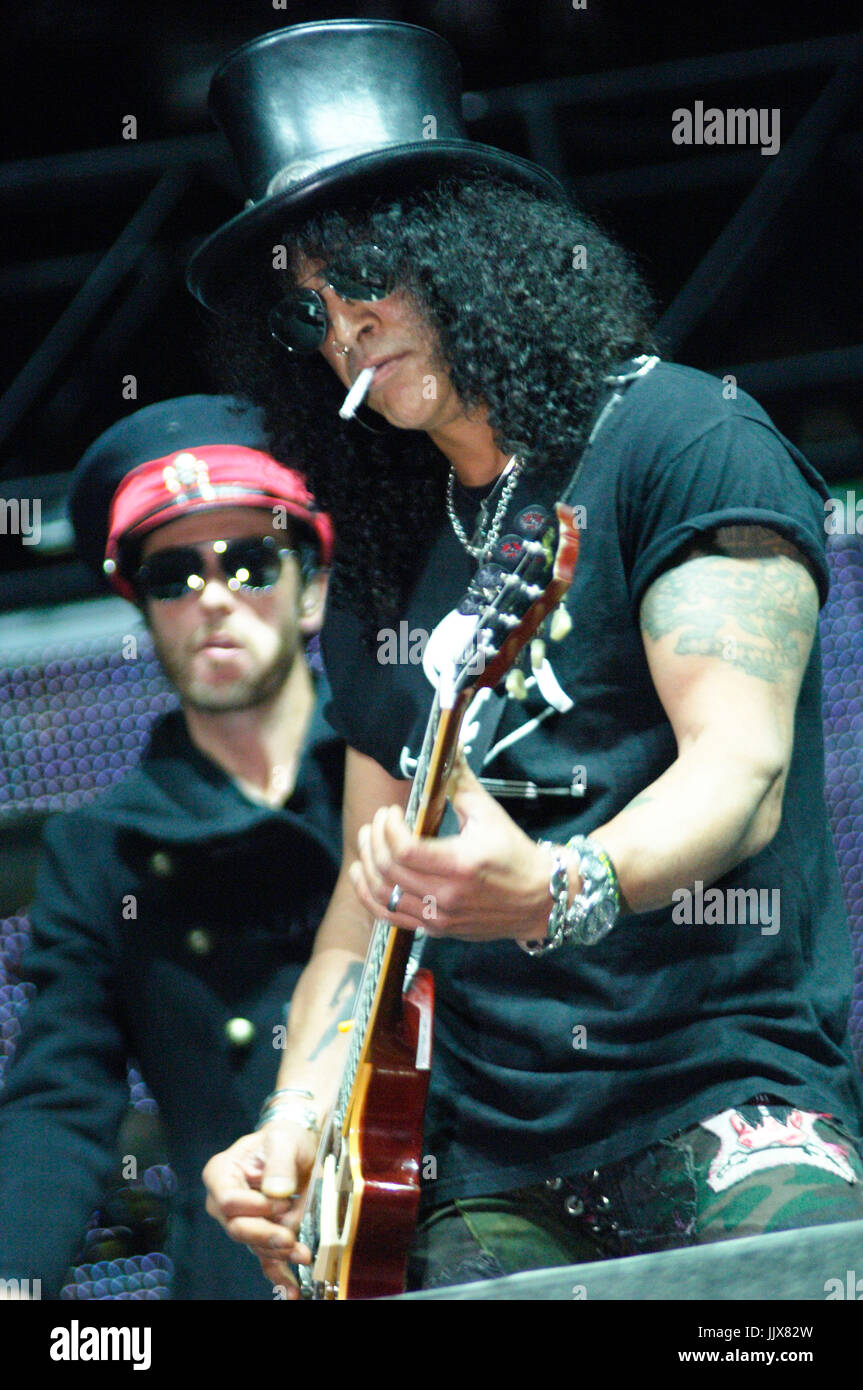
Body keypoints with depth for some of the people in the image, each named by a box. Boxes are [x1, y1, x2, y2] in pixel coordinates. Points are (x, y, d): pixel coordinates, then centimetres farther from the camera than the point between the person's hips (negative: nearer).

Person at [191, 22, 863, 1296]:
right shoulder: (385, 569, 18)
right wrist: (297, 1119, 5)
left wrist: (555, 893, -31)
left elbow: (742, 769, -13)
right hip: (483, 1163, 6)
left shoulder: (684, 438, 0)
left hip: (726, 1082, -5)